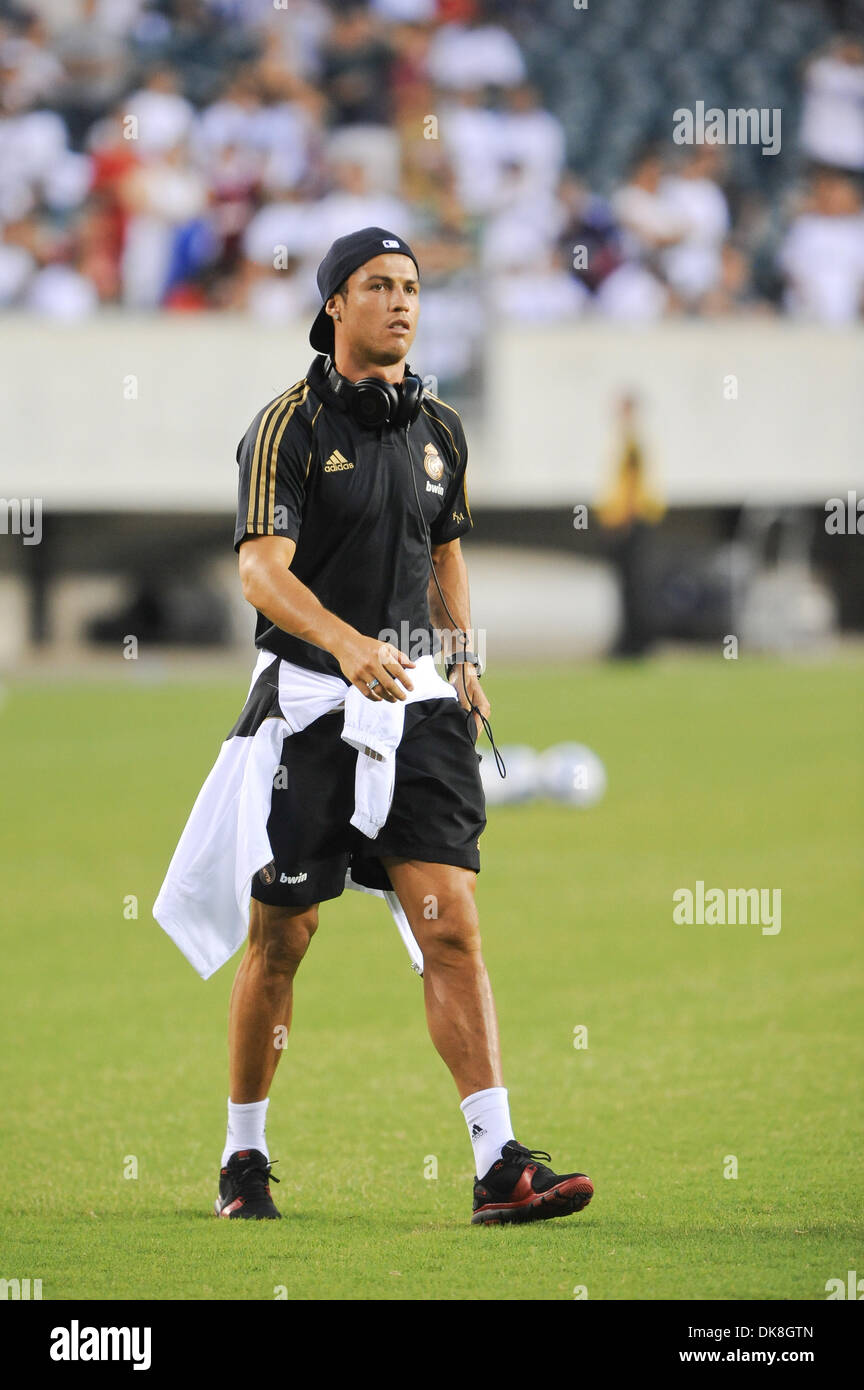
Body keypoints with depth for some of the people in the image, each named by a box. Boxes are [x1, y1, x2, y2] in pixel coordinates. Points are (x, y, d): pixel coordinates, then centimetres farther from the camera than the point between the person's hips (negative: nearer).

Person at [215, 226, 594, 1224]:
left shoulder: (439, 430, 12)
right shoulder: (289, 426, -7)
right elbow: (262, 569, -18)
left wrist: (463, 662, 14)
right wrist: (347, 643, -34)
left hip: (418, 700, 4)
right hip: (310, 699, -4)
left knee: (451, 927, -8)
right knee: (281, 939, 4)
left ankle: (500, 1167, -15)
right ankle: (243, 1157, 20)